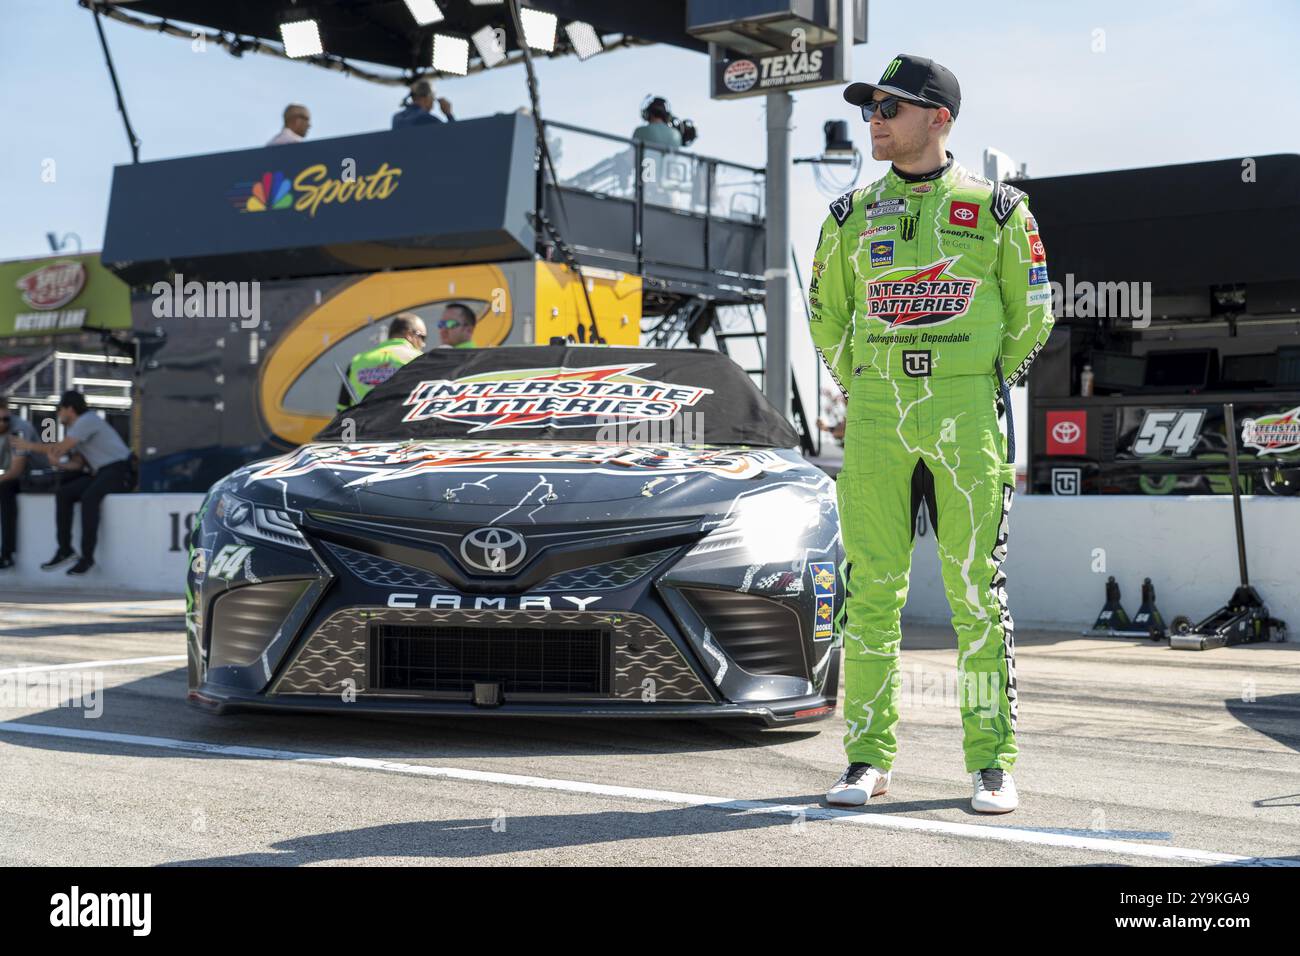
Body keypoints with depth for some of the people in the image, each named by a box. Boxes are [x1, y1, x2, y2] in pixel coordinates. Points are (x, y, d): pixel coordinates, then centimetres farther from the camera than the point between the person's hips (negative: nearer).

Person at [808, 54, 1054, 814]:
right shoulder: (851, 217, 9)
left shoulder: (997, 210, 3)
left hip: (967, 420, -2)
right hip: (875, 424, 2)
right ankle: (869, 758, 11)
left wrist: (980, 393, 10)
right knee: (871, 591, 2)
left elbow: (1031, 315, 9)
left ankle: (992, 761, 8)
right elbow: (828, 315, 20)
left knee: (978, 593, 0)